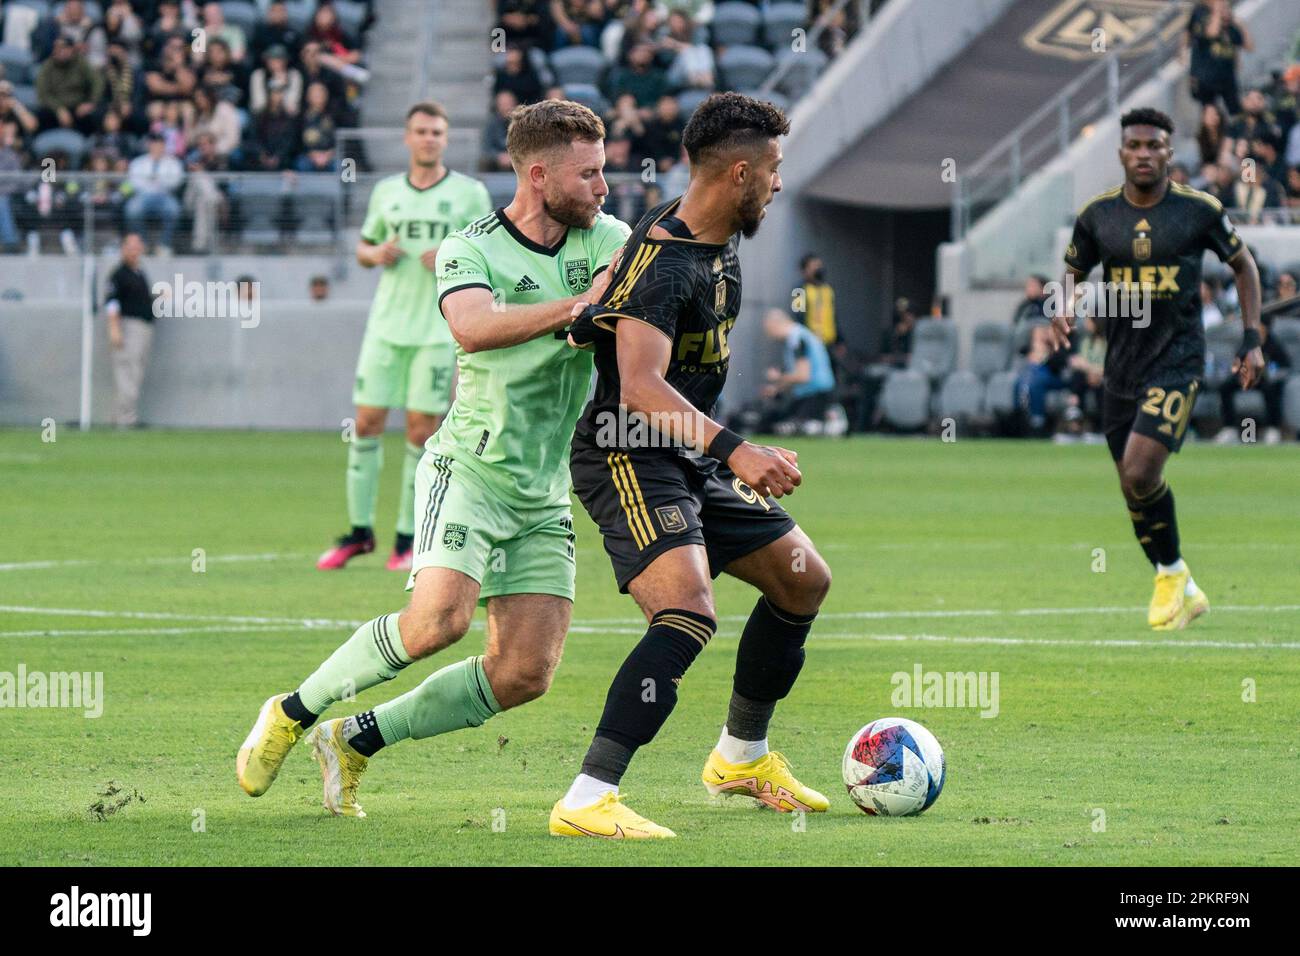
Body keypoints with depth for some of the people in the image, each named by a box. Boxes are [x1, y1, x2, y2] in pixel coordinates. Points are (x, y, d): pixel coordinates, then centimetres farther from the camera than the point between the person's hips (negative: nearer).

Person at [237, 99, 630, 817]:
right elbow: (472, 327, -30)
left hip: (546, 494, 6)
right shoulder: (470, 250, -10)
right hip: (472, 467, -5)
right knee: (438, 618, -27)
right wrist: (576, 304, -36)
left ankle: (357, 740, 12)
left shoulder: (610, 242, 5)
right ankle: (292, 714, -5)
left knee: (525, 675, -5)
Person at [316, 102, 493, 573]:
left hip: (439, 330, -3)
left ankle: (409, 539, 4)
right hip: (386, 324, 3)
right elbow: (364, 246, 21)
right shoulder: (386, 192, 10)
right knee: (367, 422, -1)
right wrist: (376, 254, -2)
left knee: (421, 429, -4)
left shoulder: (469, 193, 1)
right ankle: (359, 530, 9)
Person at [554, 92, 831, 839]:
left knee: (804, 580, 16)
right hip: (629, 460, -10)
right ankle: (587, 802, -30)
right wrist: (736, 450, -43)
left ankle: (743, 757, 33)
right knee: (690, 614, -27)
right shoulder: (663, 259, -24)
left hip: (691, 459, 10)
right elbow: (640, 383, -36)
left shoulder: (720, 239, 7)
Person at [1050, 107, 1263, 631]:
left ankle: (1173, 573, 3)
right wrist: (1060, 308, -8)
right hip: (1121, 366, 4)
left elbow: (1243, 264, 9)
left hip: (1178, 361, -4)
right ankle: (1183, 592, 26)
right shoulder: (1097, 215, 1)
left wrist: (1252, 339, 4)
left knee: (1140, 472, -21)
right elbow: (1072, 273, 15)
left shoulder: (1199, 210, -5)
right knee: (1133, 487, 8)